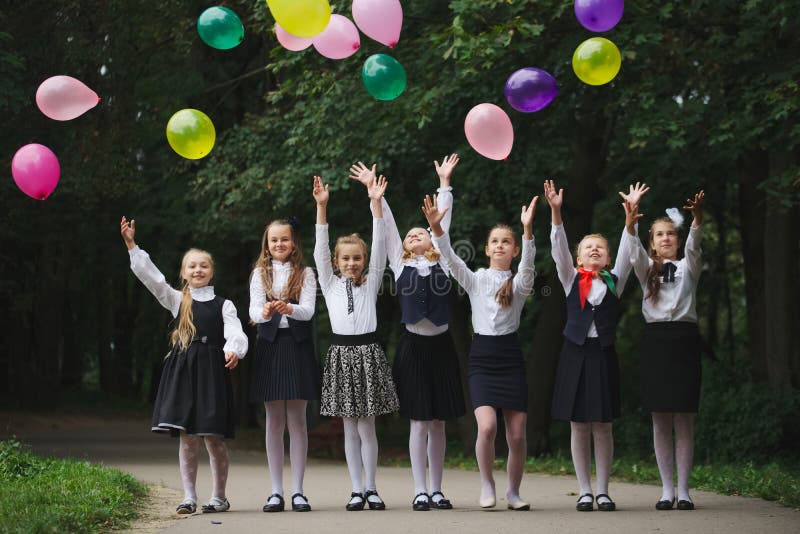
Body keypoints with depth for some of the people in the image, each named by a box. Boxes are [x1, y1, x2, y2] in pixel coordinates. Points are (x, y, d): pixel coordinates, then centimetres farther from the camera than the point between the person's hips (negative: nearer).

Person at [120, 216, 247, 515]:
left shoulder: (222, 305, 6)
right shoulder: (176, 300, 11)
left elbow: (234, 332, -8)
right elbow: (149, 276, 3)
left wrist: (233, 351, -30)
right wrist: (131, 245, -5)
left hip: (211, 369, -2)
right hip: (182, 369, 2)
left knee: (213, 438, -1)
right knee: (187, 439, 2)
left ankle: (219, 497, 10)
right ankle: (189, 498, 7)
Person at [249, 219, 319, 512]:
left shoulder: (305, 273, 3)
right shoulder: (260, 273, 7)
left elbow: (308, 310, -9)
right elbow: (253, 311, -5)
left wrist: (288, 308, -31)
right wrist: (265, 312, -29)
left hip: (297, 345, -1)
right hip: (270, 346, 1)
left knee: (297, 420, 0)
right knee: (274, 421, 3)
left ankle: (297, 491, 2)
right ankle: (276, 491, 6)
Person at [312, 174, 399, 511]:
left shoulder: (371, 283, 9)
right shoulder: (330, 284, 10)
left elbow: (379, 246, 1)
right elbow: (320, 249, 2)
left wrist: (377, 203, -7)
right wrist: (321, 207, -7)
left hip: (368, 353, -1)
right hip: (341, 354, 1)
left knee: (366, 426, 0)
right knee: (350, 428, 4)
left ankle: (371, 488, 8)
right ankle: (357, 490, 7)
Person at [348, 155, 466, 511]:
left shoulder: (442, 262, 10)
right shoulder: (400, 264, 9)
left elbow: (444, 221, 11)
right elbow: (387, 225, 8)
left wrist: (444, 182, 11)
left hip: (440, 346, 1)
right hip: (414, 345, -1)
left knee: (438, 422, 5)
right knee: (419, 422, -3)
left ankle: (436, 490, 9)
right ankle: (420, 491, -1)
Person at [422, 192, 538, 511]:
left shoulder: (519, 283, 4)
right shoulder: (474, 280, 7)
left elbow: (527, 263, -17)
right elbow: (450, 258, -8)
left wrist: (528, 228, -35)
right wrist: (435, 226, -24)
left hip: (510, 357, 0)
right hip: (481, 357, 0)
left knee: (517, 434, -2)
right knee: (487, 427, -19)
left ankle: (513, 491, 17)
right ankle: (487, 484, 2)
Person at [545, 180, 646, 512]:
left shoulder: (614, 282, 9)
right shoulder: (571, 279, 7)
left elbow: (625, 252, -1)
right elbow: (559, 250, -5)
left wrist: (630, 218, -13)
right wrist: (556, 213, -18)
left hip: (603, 353, 0)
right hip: (575, 353, 0)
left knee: (602, 426, 2)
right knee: (579, 426, 2)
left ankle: (603, 491, 7)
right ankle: (584, 491, 7)